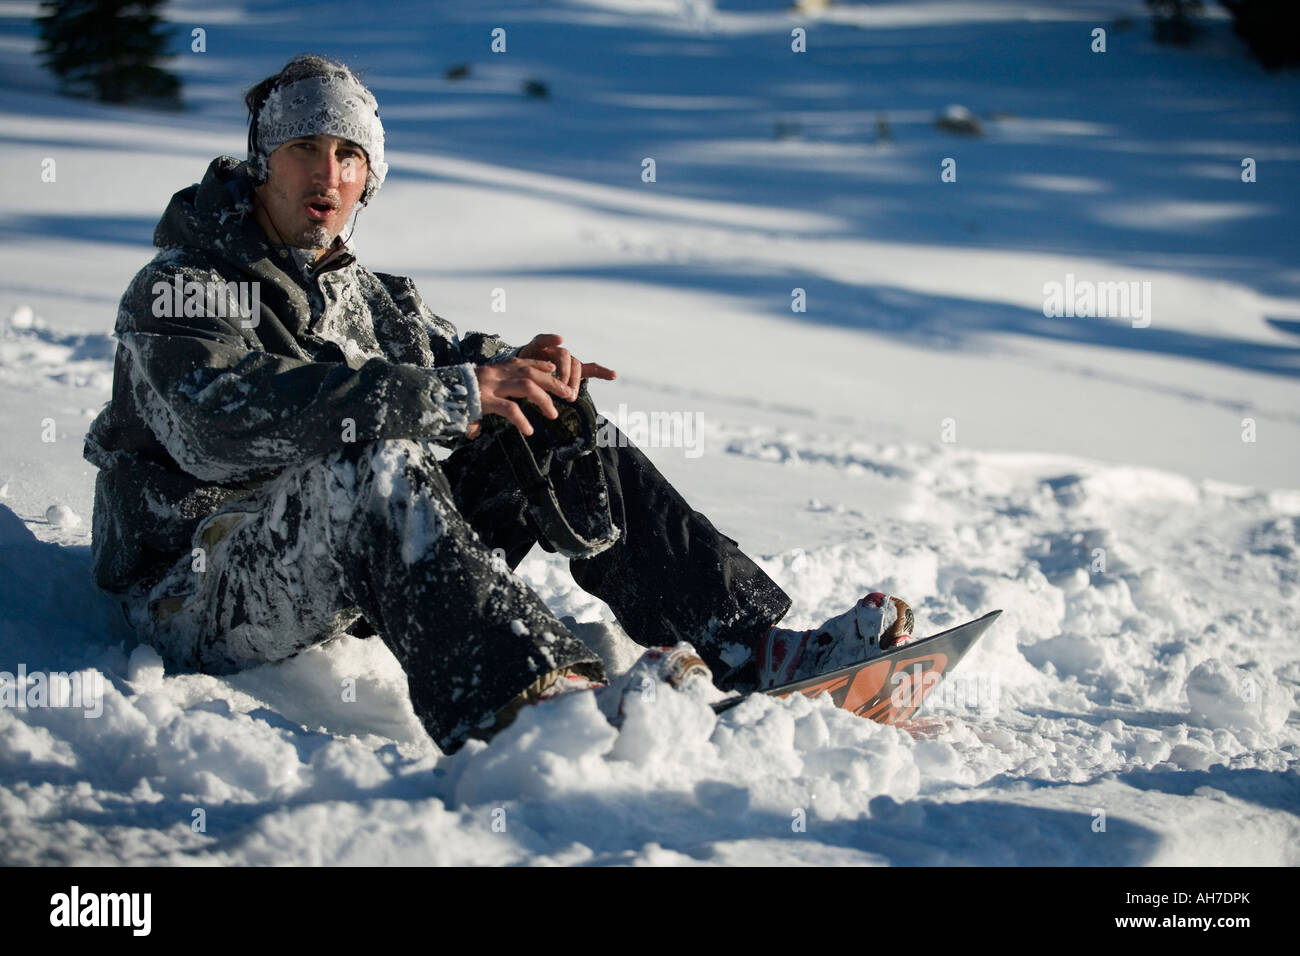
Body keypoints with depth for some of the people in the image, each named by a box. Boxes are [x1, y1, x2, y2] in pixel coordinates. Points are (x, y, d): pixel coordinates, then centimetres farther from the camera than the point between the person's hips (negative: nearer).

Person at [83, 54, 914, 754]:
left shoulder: (363, 296, 20)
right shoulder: (177, 292, -8)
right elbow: (230, 423, -27)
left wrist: (522, 369, -14)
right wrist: (452, 395, -34)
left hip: (356, 585, 7)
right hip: (200, 595, -7)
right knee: (376, 464, -37)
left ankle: (752, 642, -12)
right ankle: (522, 701, -57)